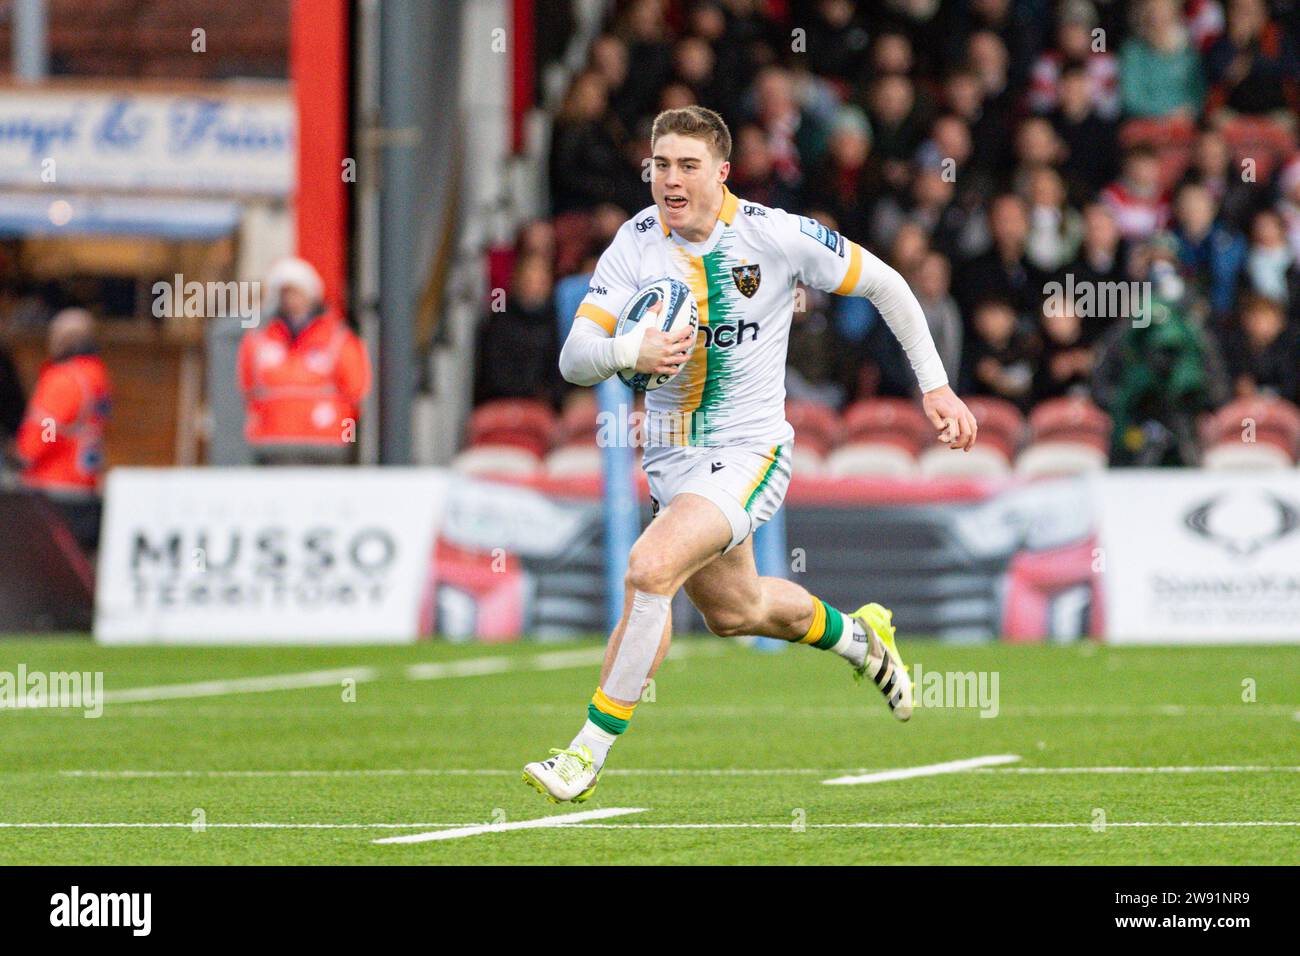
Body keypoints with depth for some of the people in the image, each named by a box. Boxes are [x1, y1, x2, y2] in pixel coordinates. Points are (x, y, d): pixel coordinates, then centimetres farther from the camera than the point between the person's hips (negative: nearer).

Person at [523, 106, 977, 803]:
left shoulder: (776, 235, -14)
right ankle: (858, 636, 54)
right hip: (670, 457, 5)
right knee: (735, 611, 22)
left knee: (649, 567, -27)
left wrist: (934, 385, 1)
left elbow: (883, 284, 1)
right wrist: (627, 354, -36)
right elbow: (574, 358, -14)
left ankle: (590, 752, -19)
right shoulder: (635, 244, -7)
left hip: (746, 453, -5)